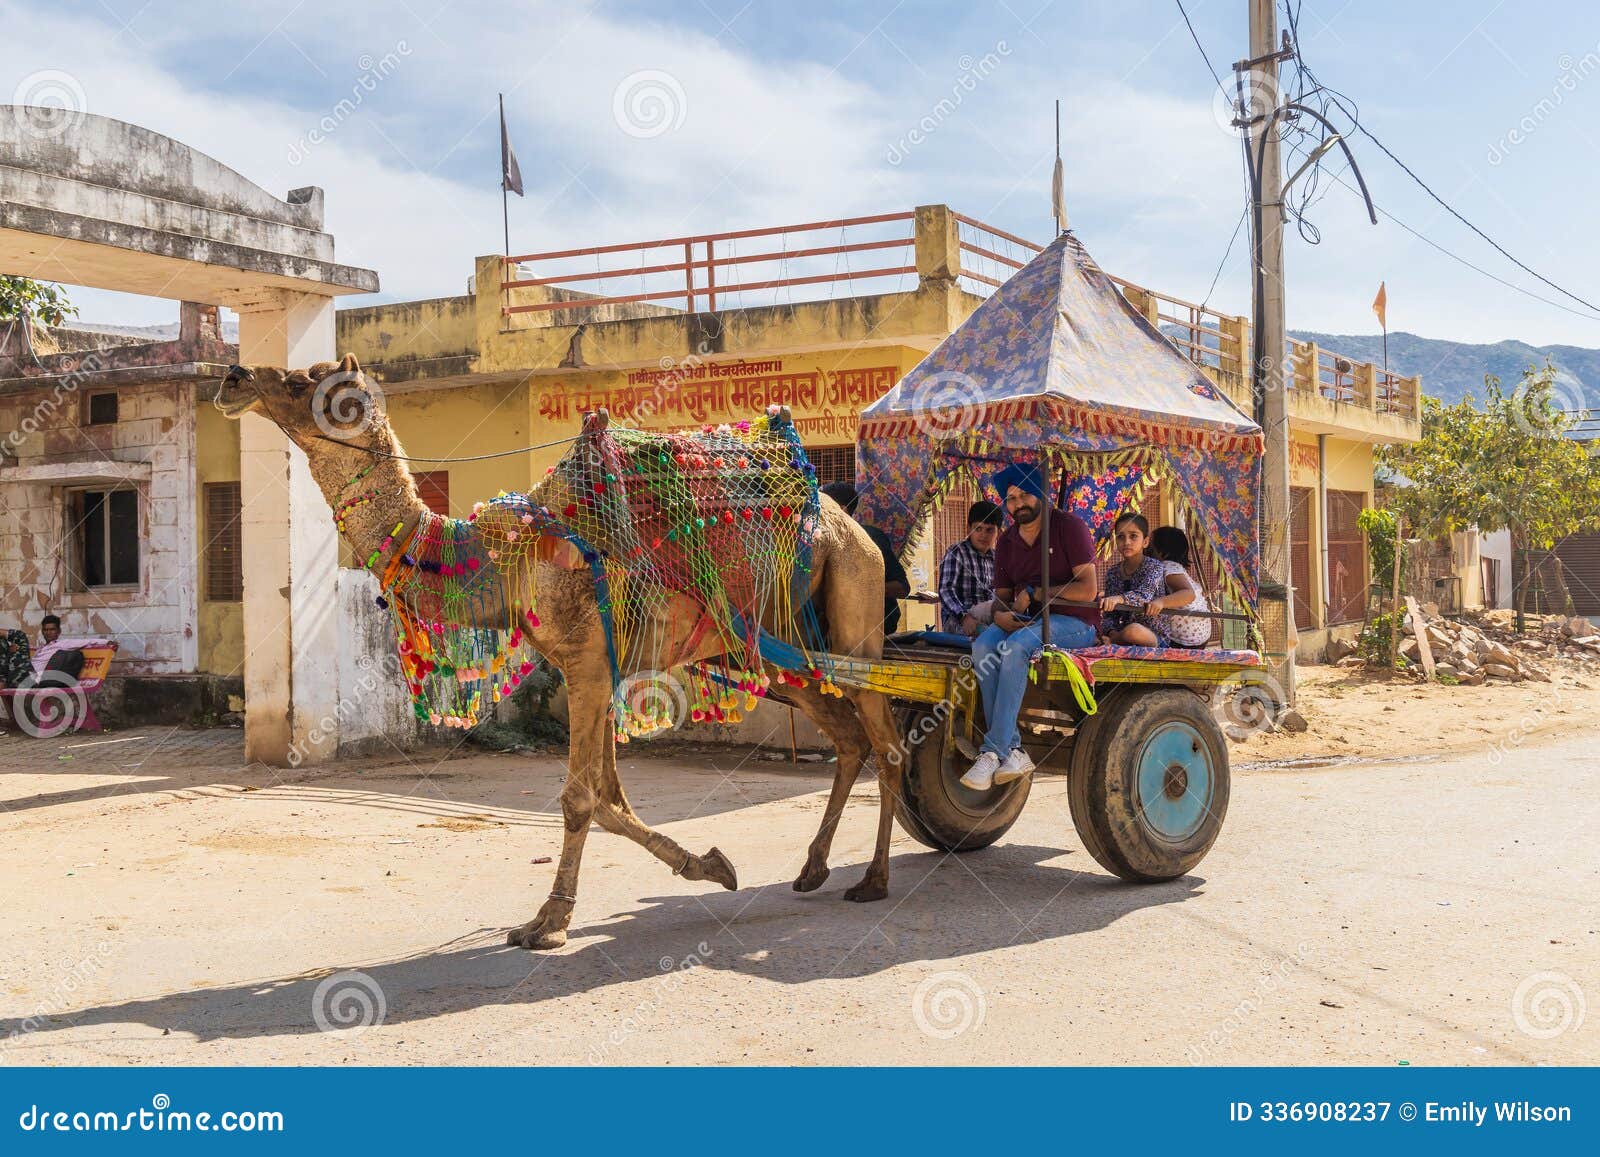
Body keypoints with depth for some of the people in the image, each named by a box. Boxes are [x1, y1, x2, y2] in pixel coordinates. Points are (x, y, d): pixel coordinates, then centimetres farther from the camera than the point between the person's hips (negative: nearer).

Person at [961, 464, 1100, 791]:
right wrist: (1000, 614, -10)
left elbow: (1087, 590, -12)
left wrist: (1034, 593, -10)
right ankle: (1012, 750, -29)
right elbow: (1002, 596, 15)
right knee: (983, 645, -26)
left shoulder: (1069, 527, -5)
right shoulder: (1006, 542, 14)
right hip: (1024, 621, 6)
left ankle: (993, 751, -33)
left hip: (1075, 621, -6)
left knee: (1015, 646, -34)